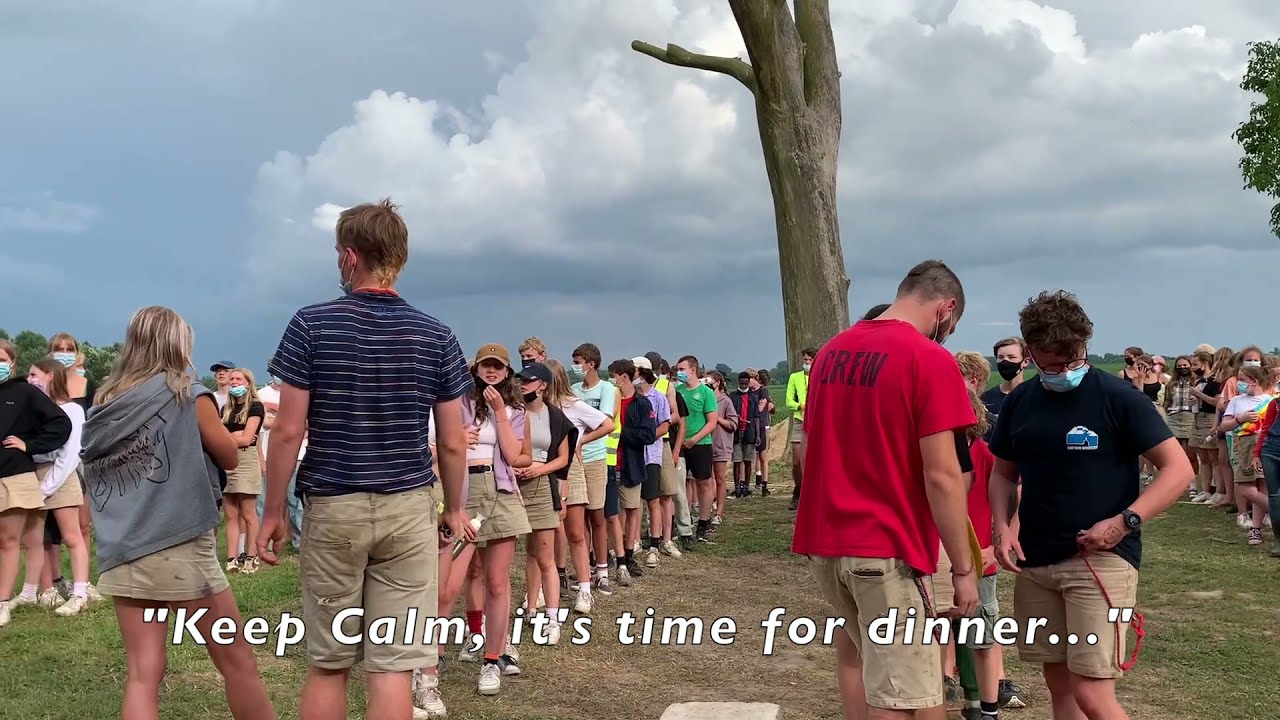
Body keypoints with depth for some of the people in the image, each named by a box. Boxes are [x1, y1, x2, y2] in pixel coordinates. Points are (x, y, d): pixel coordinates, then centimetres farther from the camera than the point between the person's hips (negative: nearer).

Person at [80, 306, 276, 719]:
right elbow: (230, 458, 6)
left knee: (142, 673, 4)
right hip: (179, 547, -5)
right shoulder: (188, 395, -4)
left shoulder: (104, 403, 10)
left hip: (120, 554, 5)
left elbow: (94, 474, 20)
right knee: (237, 660, 6)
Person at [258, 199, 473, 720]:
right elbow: (452, 443, 2)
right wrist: (454, 508, 17)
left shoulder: (310, 325, -5)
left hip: (333, 509, -1)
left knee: (327, 664, 11)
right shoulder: (437, 337, 1)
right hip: (408, 510, 1)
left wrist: (273, 512, 4)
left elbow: (288, 431, -6)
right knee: (393, 665, 2)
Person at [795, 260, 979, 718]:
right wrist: (963, 568, -9)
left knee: (855, 648, 25)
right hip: (887, 548, -7)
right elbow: (942, 476, -15)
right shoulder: (930, 360, -11)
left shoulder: (830, 352, 10)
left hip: (824, 542, 7)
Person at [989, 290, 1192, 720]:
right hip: (1034, 562, 5)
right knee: (1059, 684, 13)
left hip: (1100, 558, -5)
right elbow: (1003, 472, 18)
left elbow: (1178, 468, -10)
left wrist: (1125, 521, -21)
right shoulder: (1020, 402, 6)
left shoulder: (1117, 396, -9)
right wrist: (1001, 527, 0)